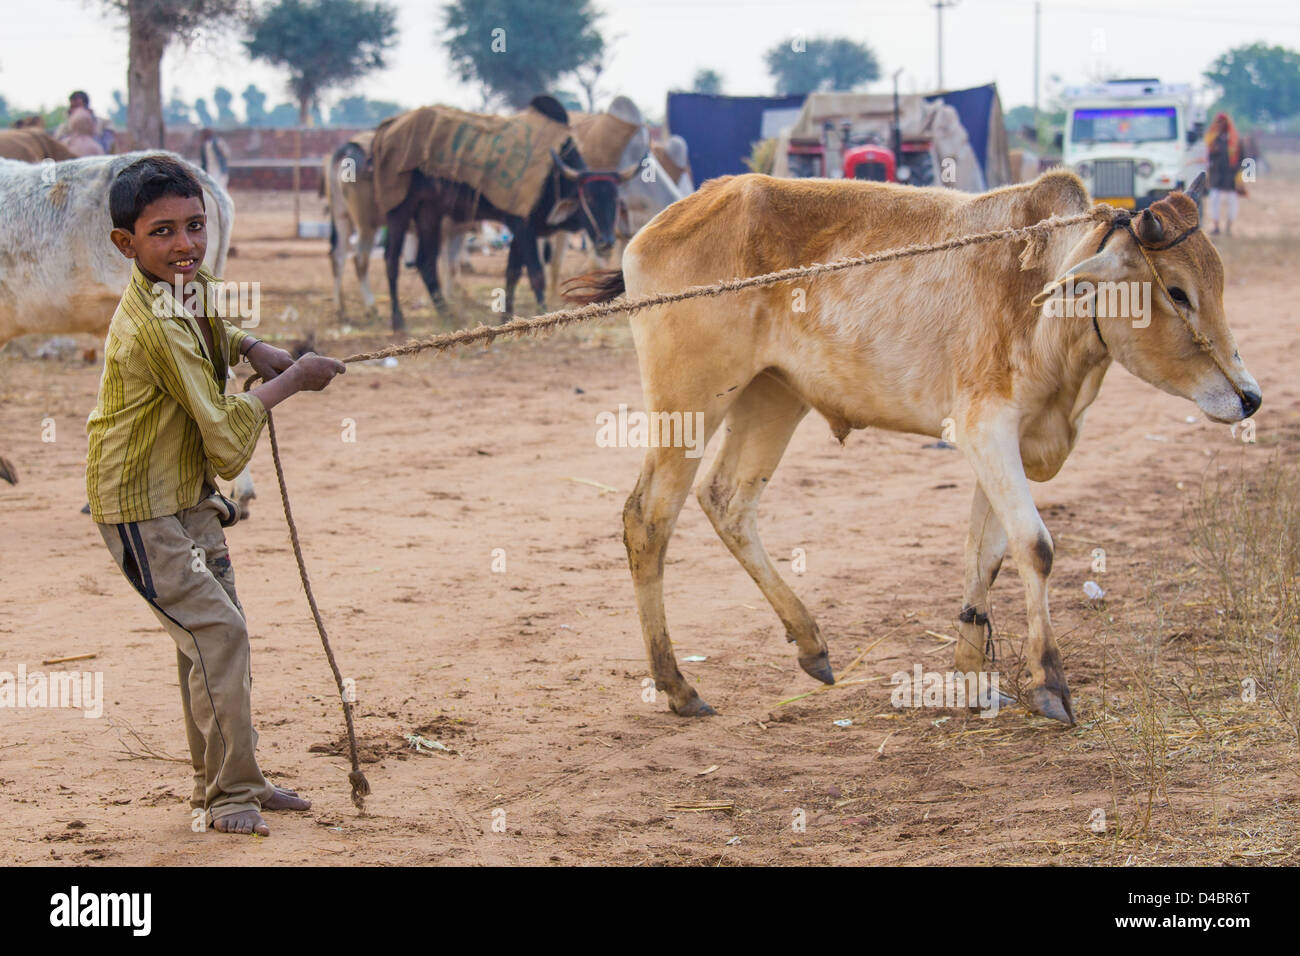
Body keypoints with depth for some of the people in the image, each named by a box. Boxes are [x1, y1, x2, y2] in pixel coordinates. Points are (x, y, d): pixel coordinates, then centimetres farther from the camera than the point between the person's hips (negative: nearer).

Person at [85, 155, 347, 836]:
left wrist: (251, 348, 5)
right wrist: (288, 381, -13)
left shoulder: (186, 287, 0)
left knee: (213, 634, 14)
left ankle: (223, 782, 26)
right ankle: (228, 794, -5)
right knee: (216, 629, -14)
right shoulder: (156, 327, -29)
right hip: (142, 510, -10)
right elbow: (228, 445, -27)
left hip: (190, 495, 10)